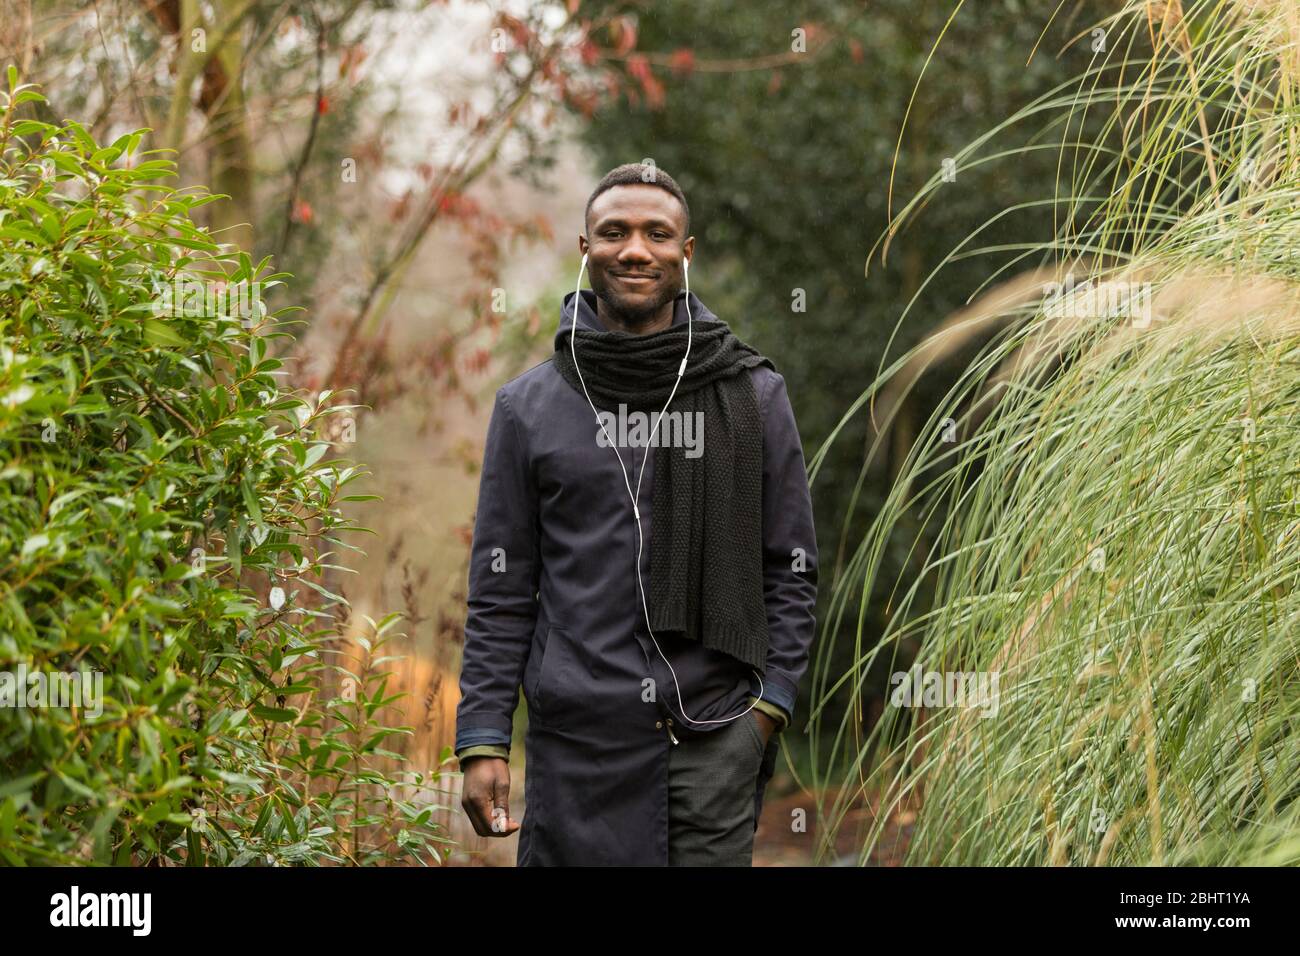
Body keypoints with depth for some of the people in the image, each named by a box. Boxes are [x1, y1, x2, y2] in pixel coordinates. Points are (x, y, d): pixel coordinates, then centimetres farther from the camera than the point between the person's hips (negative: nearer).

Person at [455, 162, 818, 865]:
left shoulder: (754, 396, 6)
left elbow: (790, 568, 8)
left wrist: (770, 703, -1)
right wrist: (481, 740, -1)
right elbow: (501, 590, 6)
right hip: (576, 743, 0)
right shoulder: (528, 406, 5)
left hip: (716, 741, 0)